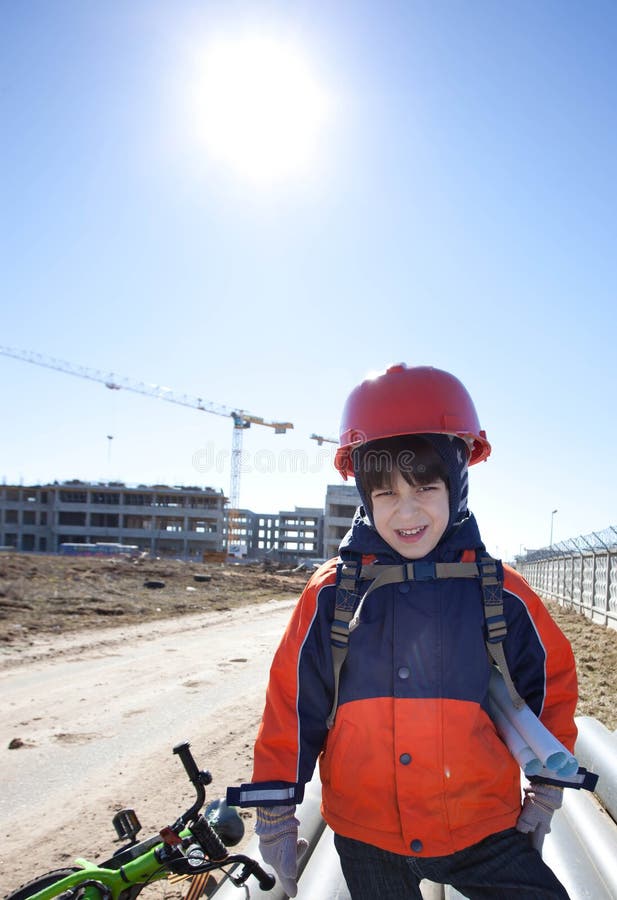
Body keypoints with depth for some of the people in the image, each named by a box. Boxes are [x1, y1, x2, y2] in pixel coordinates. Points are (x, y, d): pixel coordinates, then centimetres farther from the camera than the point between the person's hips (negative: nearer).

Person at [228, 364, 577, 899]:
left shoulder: (501, 592, -7)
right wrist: (276, 814, 1)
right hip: (365, 839, 0)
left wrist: (547, 791, 10)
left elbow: (552, 682, 7)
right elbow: (292, 704, -2)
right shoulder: (330, 594, -8)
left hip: (484, 830, 0)